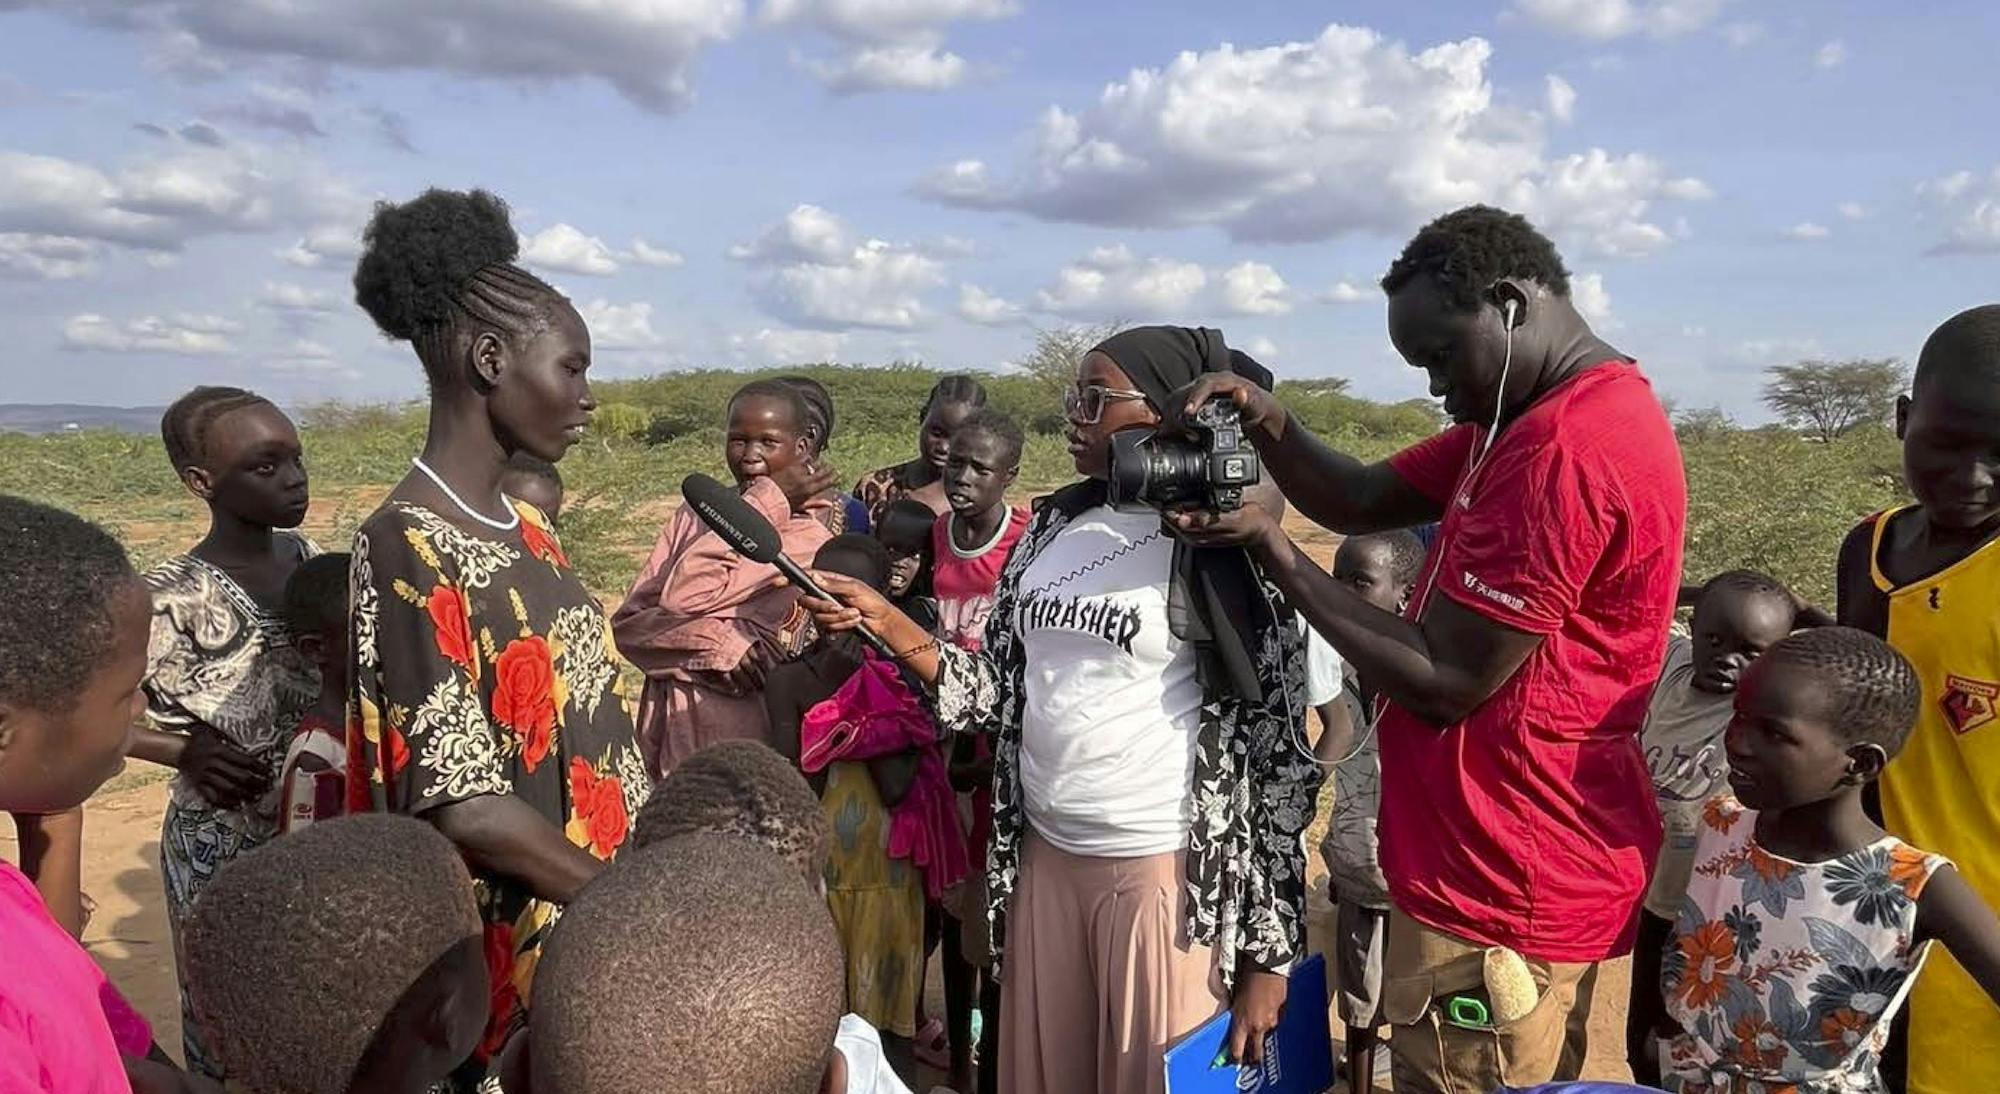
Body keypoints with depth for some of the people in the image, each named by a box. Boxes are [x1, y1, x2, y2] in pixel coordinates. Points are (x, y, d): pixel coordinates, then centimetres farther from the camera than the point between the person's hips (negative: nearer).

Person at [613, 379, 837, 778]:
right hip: (671, 735, 5)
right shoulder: (694, 515, 5)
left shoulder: (807, 539, -11)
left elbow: (684, 597, -20)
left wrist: (767, 501, -14)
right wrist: (714, 641, -19)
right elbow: (627, 624, -3)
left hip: (750, 753, -4)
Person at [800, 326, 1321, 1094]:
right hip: (1045, 858, 6)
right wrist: (883, 620, -3)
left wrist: (1268, 952, -9)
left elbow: (1277, 756, -9)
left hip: (1167, 871, -5)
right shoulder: (1053, 528, 7)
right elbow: (1003, 692, 9)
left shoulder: (1226, 555, -10)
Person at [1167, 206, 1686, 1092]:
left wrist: (1268, 546, -15)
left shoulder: (1563, 453, -24)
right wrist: (1267, 425, -9)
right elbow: (1361, 501, 10)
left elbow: (1442, 681, -22)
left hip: (1504, 899, -10)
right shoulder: (1533, 418, 11)